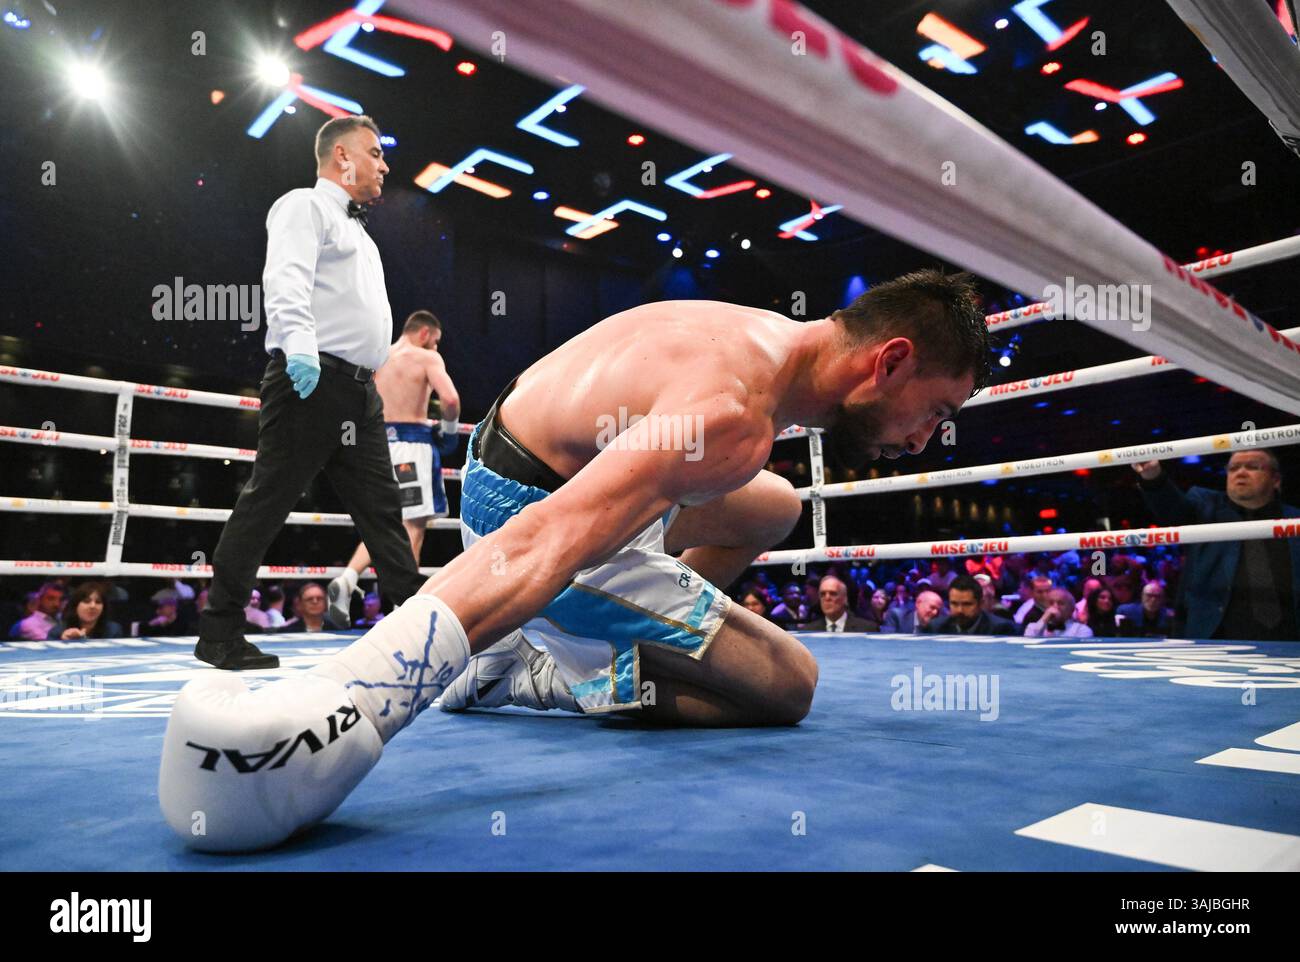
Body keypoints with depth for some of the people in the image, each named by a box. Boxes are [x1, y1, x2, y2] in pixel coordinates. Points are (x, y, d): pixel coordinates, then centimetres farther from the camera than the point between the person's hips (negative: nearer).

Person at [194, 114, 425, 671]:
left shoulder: (355, 230, 29)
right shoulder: (305, 206, 2)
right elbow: (286, 279, -16)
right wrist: (298, 343, -33)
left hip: (358, 389, 9)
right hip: (310, 379, -9)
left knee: (381, 506, 5)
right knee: (267, 501, -6)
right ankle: (219, 632, 1)